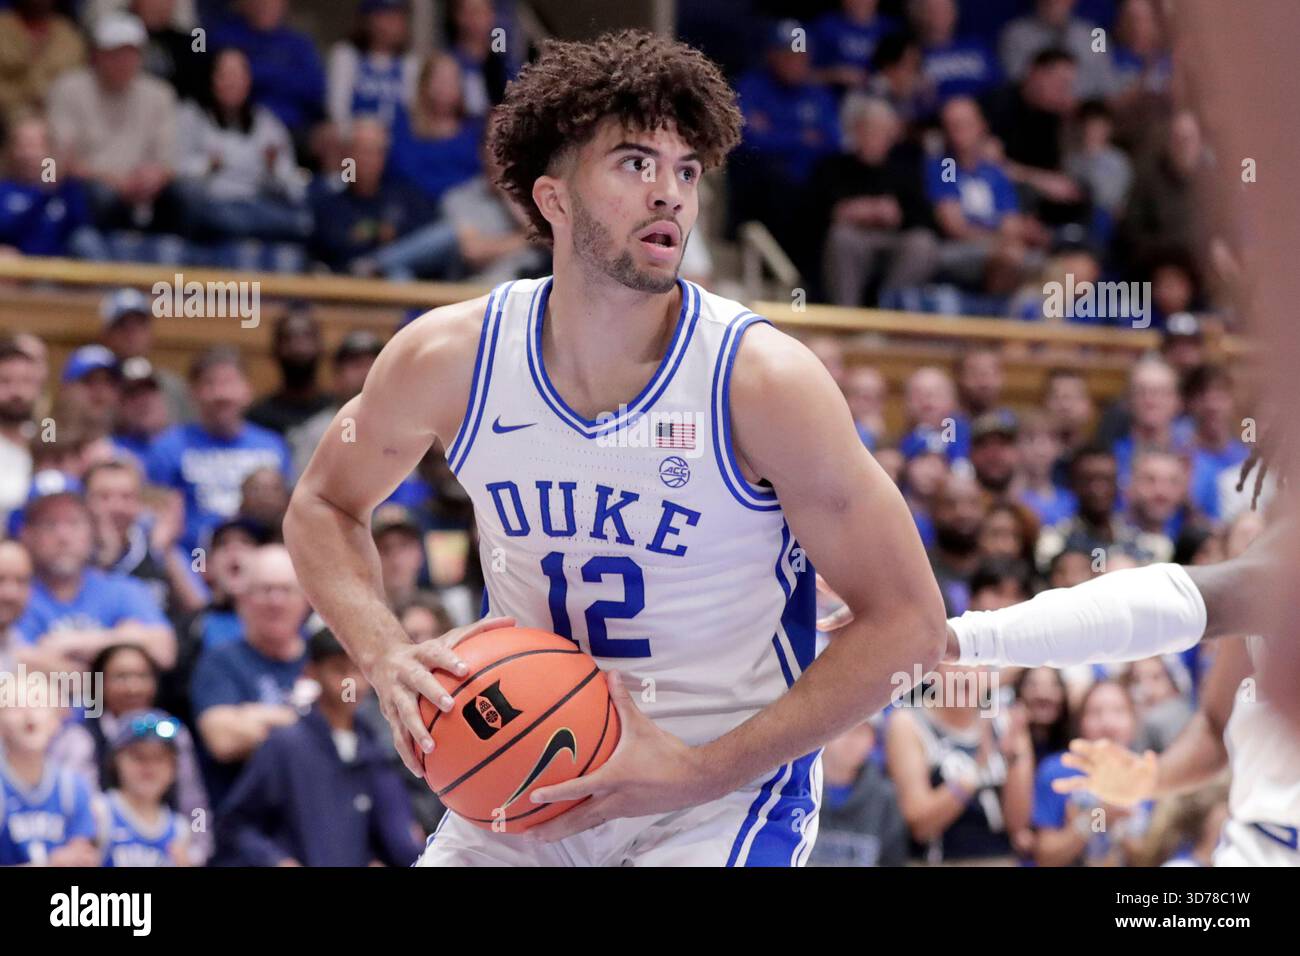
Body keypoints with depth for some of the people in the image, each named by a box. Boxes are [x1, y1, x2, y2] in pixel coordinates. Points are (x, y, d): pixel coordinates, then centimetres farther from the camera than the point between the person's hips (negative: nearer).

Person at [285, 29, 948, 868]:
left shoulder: (765, 381, -17)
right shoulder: (446, 359, -8)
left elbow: (906, 625, -14)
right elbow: (323, 506, 11)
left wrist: (700, 774, -18)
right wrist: (386, 654, -9)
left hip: (726, 790, -3)